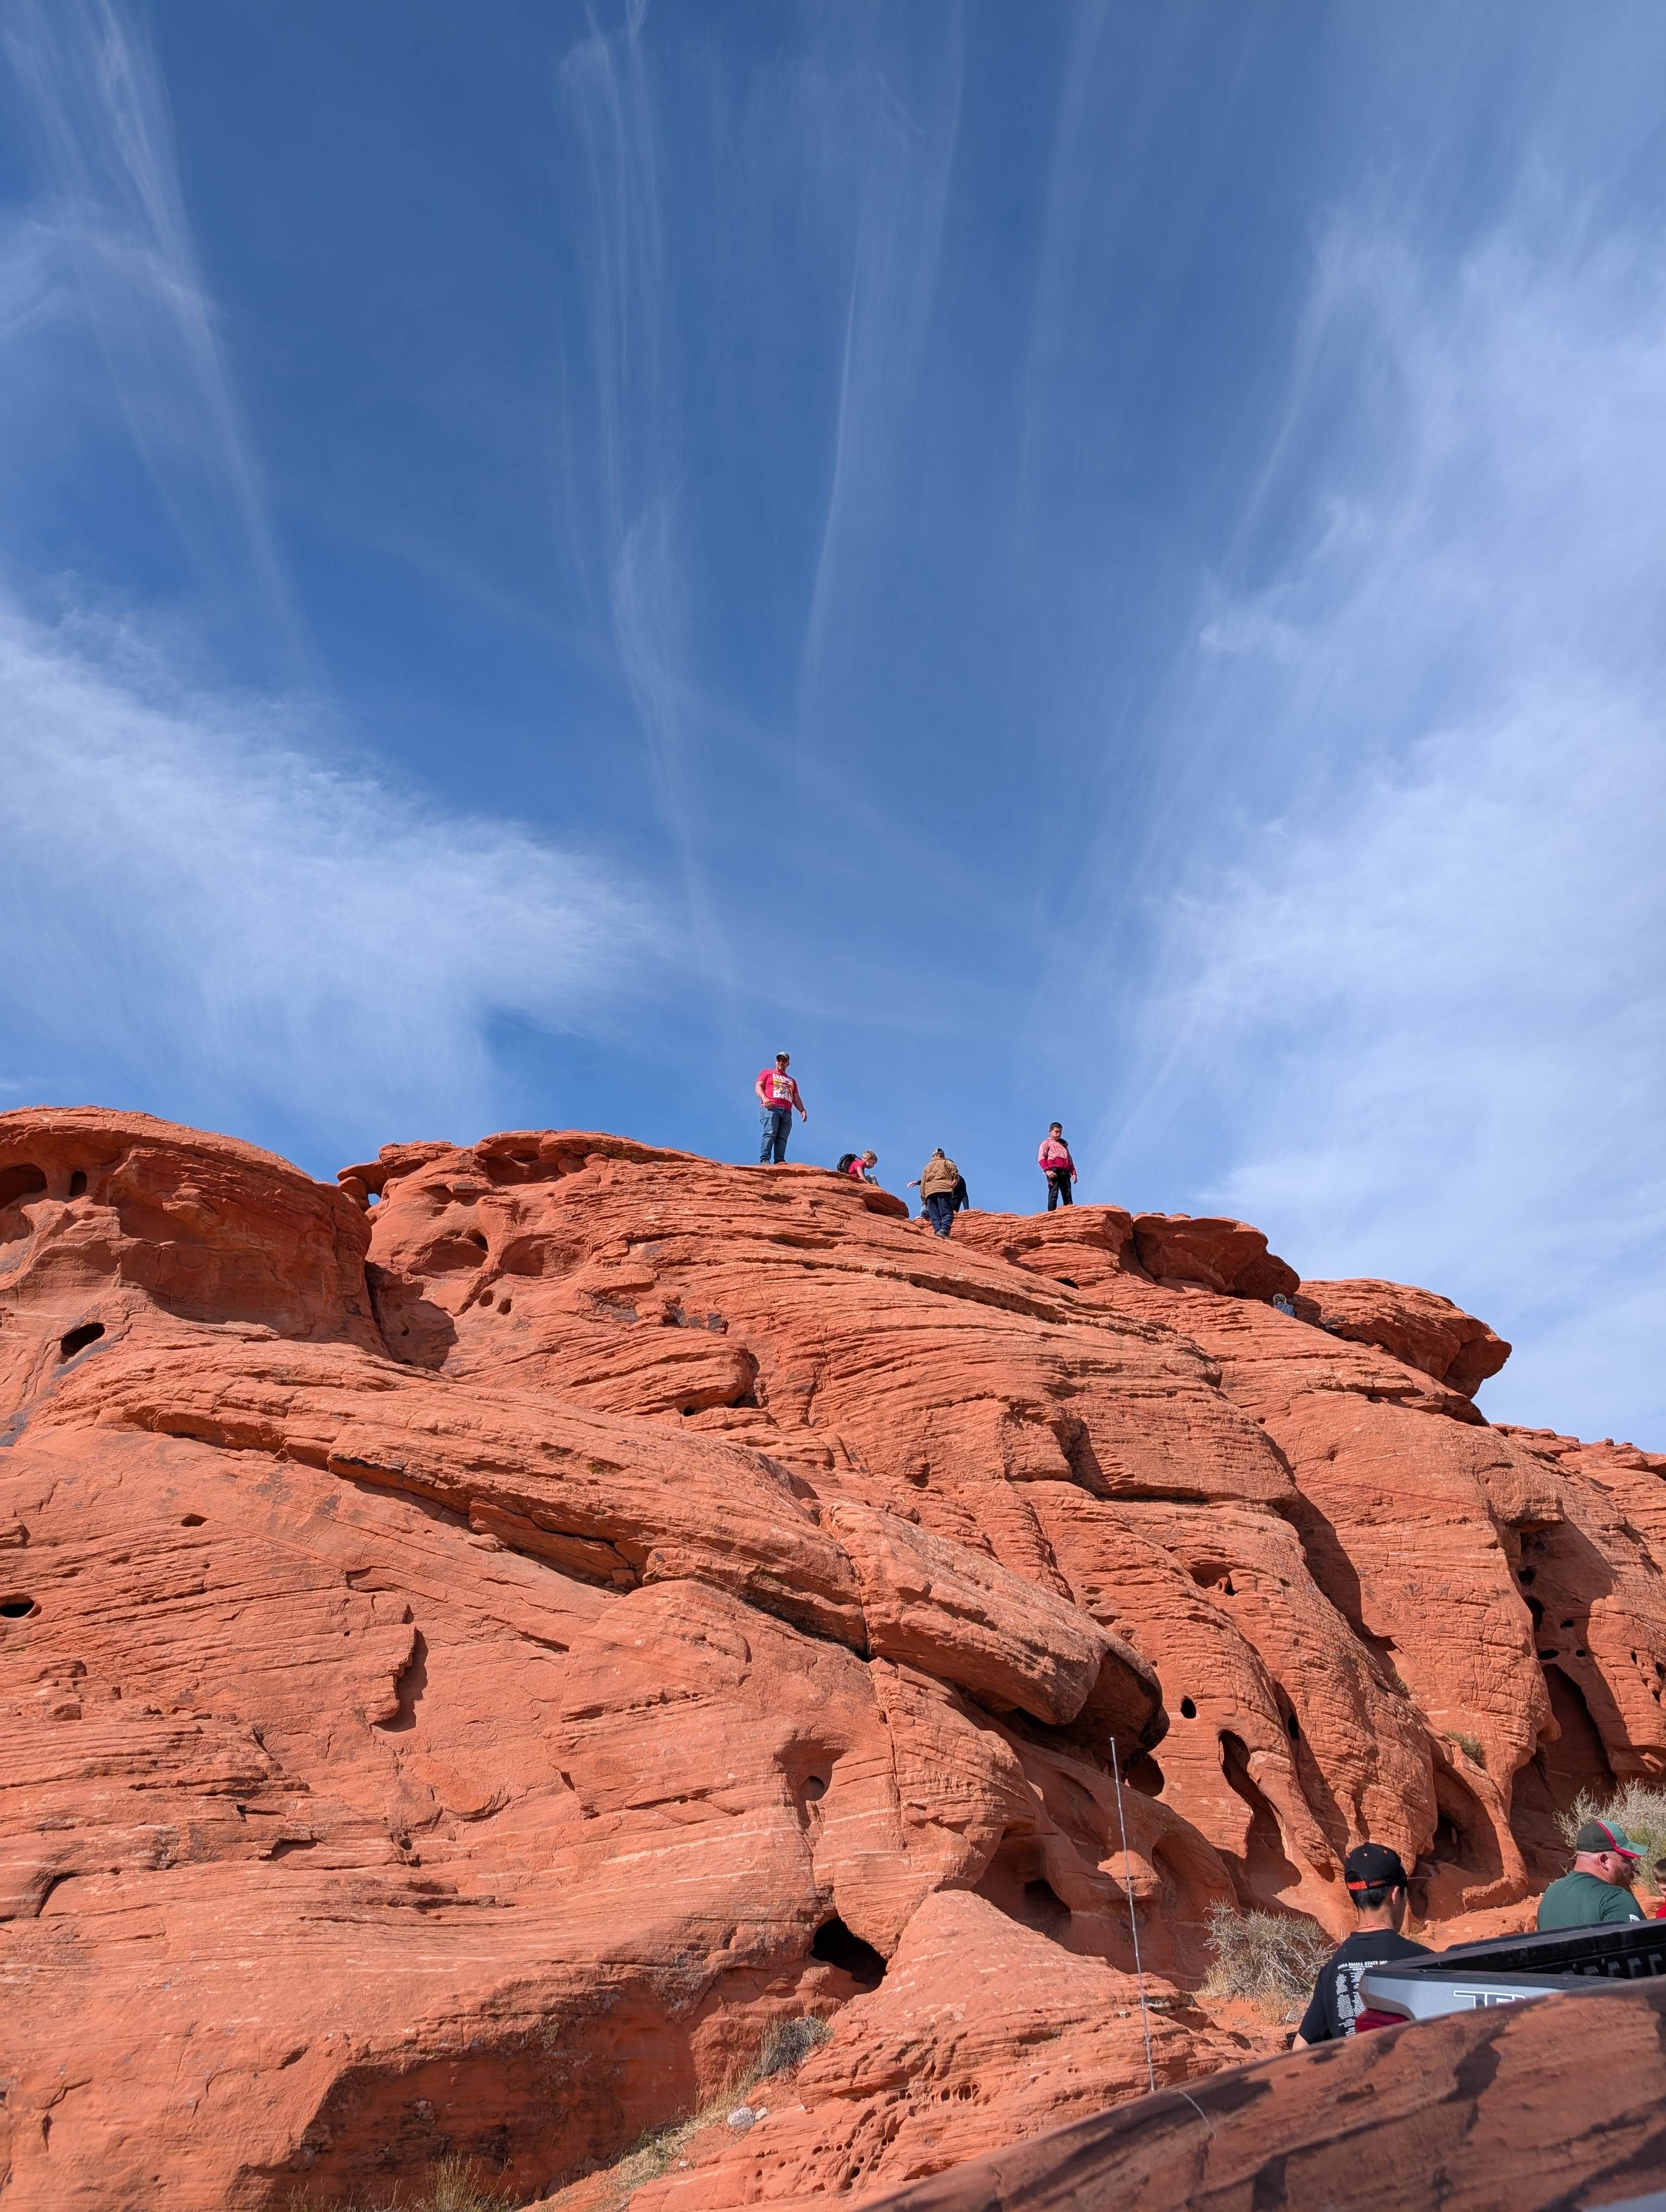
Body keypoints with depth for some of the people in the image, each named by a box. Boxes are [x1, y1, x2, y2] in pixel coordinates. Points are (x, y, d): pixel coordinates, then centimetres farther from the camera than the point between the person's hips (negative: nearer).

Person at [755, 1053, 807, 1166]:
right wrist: (765, 1098, -14)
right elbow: (758, 1087, 7)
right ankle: (764, 1161, -29)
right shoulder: (767, 1073, 22)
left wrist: (803, 1110, 8)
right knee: (770, 1133, -22)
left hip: (787, 1112, 5)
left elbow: (796, 1098, 28)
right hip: (771, 1108, -4)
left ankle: (780, 1163, -20)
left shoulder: (791, 1081, 35)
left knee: (782, 1138, -10)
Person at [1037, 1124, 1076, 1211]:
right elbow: (1041, 1158, 0)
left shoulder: (1064, 1145, 32)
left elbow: (1070, 1161, 28)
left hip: (1065, 1172, 6)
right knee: (1054, 1193, -15)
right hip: (1053, 1171, -6)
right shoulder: (1047, 1142, 14)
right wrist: (1047, 1170, -16)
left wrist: (1073, 1173, 12)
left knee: (1067, 1195, -5)